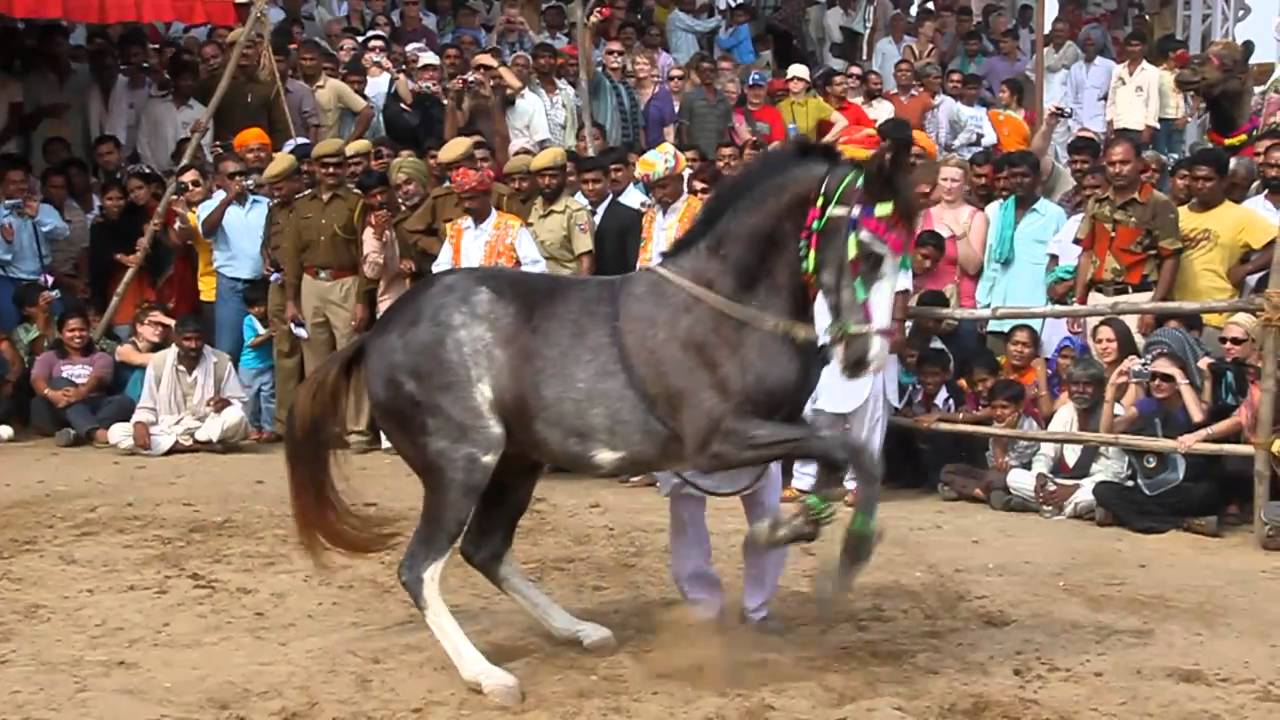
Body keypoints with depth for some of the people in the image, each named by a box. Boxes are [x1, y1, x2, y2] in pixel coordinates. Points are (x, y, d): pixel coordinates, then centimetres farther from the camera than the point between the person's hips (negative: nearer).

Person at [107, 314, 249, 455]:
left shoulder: (221, 361, -5)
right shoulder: (159, 362, -4)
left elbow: (239, 405, 0)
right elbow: (147, 407, 2)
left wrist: (226, 402, -24)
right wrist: (140, 424, -21)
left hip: (208, 429, -2)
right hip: (168, 430, 2)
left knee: (235, 417, -34)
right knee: (115, 433, -23)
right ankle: (199, 446, -26)